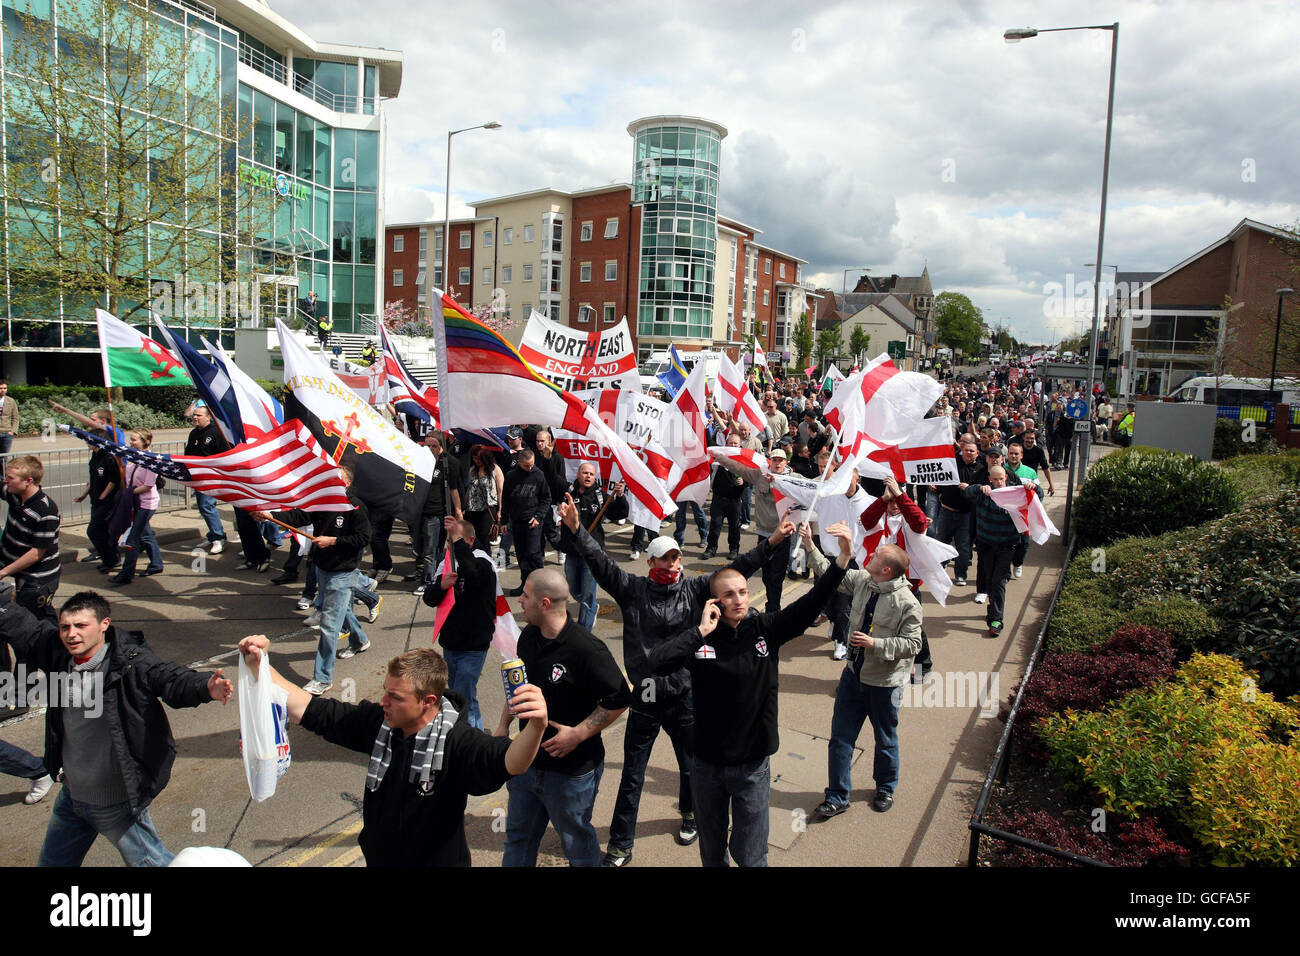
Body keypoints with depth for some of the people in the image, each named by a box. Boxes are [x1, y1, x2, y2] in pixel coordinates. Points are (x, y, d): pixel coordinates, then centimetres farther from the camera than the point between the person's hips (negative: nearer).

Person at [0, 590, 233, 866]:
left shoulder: (131, 662, -25)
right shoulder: (58, 654, -6)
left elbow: (171, 679, -38)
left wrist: (206, 687, -58)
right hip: (71, 794, 7)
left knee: (148, 862, 10)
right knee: (53, 861, 28)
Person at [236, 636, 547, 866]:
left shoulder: (456, 741, -29)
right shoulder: (377, 721, -12)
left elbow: (508, 761, -47)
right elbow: (309, 711, -6)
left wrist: (535, 728, -68)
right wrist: (259, 665, -15)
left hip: (438, 859, -5)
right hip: (378, 857, 5)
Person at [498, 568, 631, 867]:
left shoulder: (586, 649, -26)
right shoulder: (528, 637, -1)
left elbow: (620, 698, -21)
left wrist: (578, 734, -22)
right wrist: (503, 725, 14)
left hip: (571, 770, -7)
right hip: (527, 761, 7)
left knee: (577, 843, 14)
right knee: (518, 836, 22)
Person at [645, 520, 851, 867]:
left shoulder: (766, 629, -8)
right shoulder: (700, 637, -12)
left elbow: (812, 602, -17)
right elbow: (654, 663, -26)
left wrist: (843, 557, -28)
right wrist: (700, 631, -26)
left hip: (753, 764, 0)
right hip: (708, 763, 1)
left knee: (750, 855, 11)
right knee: (711, 851, 21)